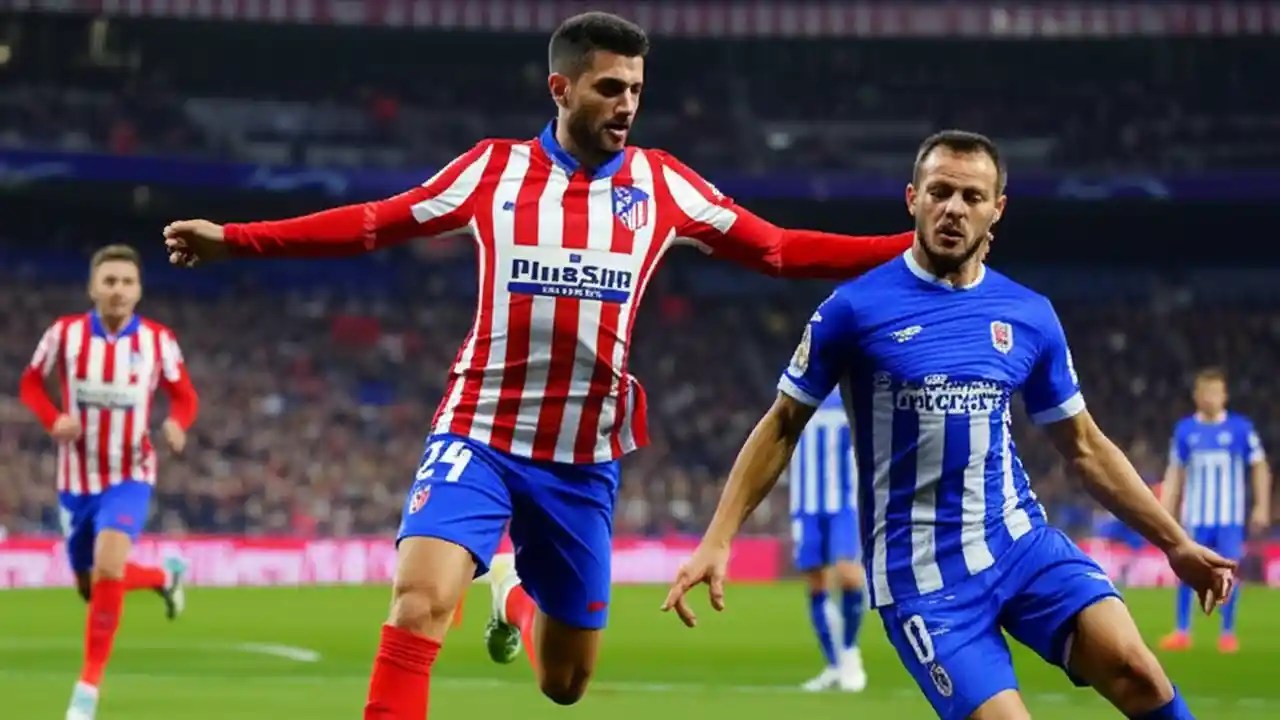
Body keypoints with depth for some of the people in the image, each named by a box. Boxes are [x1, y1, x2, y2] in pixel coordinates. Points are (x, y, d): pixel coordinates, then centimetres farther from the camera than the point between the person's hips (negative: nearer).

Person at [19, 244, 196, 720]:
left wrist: (177, 424, -20)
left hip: (129, 476, -3)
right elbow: (31, 383, 3)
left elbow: (184, 396, 3)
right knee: (91, 587, 14)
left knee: (108, 569, -26)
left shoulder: (159, 341, -10)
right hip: (76, 478, 3)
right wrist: (53, 419, -17)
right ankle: (166, 575, 47)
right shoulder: (64, 333, -10)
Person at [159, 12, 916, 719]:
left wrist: (913, 248, -2)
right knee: (422, 600, -27)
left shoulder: (662, 184, 1)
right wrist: (234, 238, -2)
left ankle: (515, 596, 47)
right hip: (480, 435, -2)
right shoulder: (494, 169, -2)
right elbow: (371, 224, 4)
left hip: (585, 458, 2)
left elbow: (779, 250, 5)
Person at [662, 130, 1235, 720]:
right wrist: (717, 540, -2)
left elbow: (1084, 448, 16)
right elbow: (782, 428, 4)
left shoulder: (1030, 316, 6)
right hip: (922, 575, -3)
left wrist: (1175, 543, 15)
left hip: (1020, 540, 3)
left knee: (1132, 667, -19)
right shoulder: (855, 309, -4)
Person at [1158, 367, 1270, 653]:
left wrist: (1262, 507, -1)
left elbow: (1260, 467, 4)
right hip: (1195, 516, 2)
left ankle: (1228, 633, 7)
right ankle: (1182, 632, 8)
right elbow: (1175, 473, 11)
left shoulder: (1241, 428, -3)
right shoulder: (1185, 430, 3)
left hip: (1230, 516, -2)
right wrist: (1166, 512, 7)